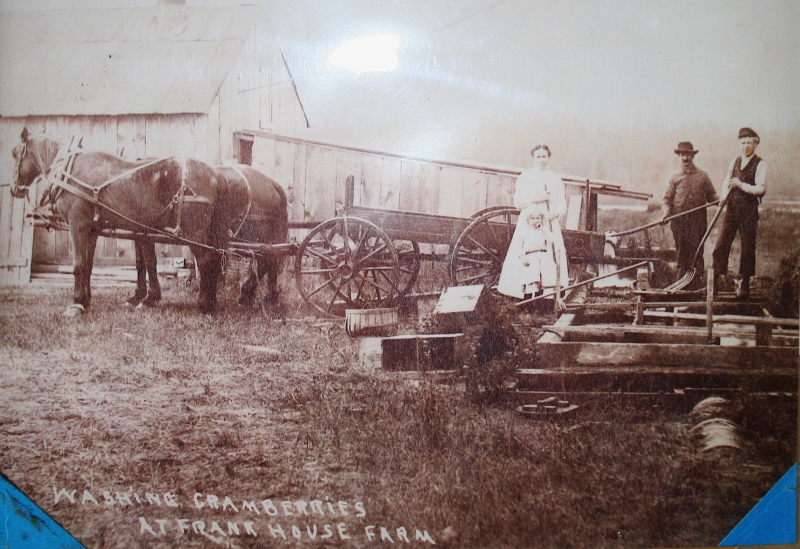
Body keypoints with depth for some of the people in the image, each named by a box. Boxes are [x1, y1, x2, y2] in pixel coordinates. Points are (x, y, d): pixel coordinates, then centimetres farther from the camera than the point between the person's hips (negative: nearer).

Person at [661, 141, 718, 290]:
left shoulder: (703, 176, 11)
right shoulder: (674, 178, 11)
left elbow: (711, 196, 11)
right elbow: (666, 199, 7)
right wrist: (666, 213, -11)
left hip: (698, 221, -1)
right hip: (679, 221, 1)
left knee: (696, 253, -3)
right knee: (681, 254, 4)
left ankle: (696, 284, 1)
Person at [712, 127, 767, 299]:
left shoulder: (760, 164, -4)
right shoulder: (734, 161, 12)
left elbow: (761, 188, -13)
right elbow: (726, 182, 19)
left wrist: (742, 185, -25)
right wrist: (724, 196, 0)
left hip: (748, 211, -4)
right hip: (731, 209, 4)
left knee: (747, 248, 3)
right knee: (721, 244, -2)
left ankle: (743, 284, 11)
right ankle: (717, 278, 3)